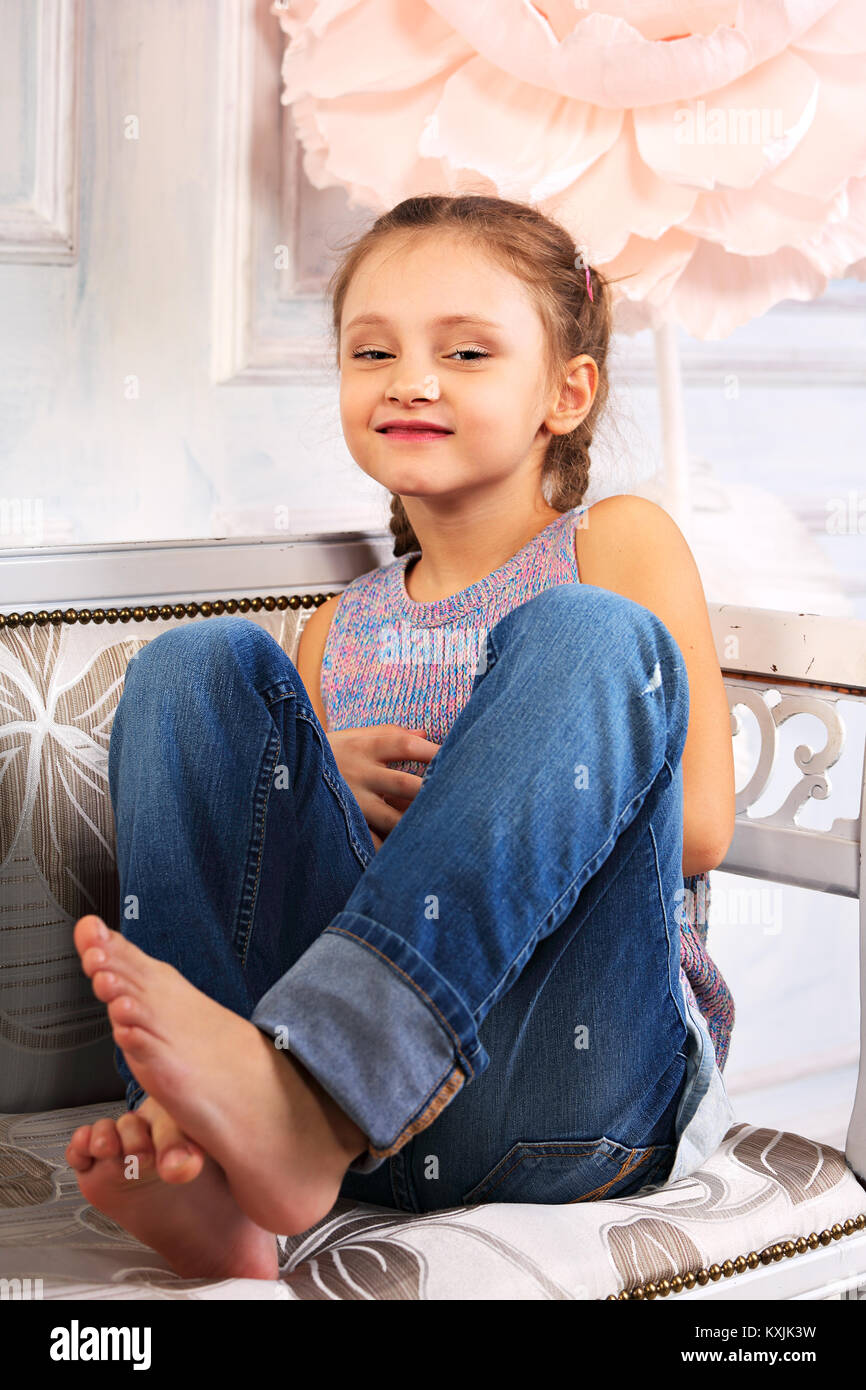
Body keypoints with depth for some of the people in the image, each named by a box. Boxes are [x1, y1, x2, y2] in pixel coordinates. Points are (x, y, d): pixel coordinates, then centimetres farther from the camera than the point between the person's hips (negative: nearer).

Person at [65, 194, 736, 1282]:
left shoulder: (618, 542, 10)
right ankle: (204, 1156, -28)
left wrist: (452, 798, -5)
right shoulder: (345, 625, 22)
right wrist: (330, 781, 1)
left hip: (567, 1084, -3)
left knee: (585, 636, -22)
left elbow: (698, 827, -2)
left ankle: (297, 1089, -40)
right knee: (207, 661, -8)